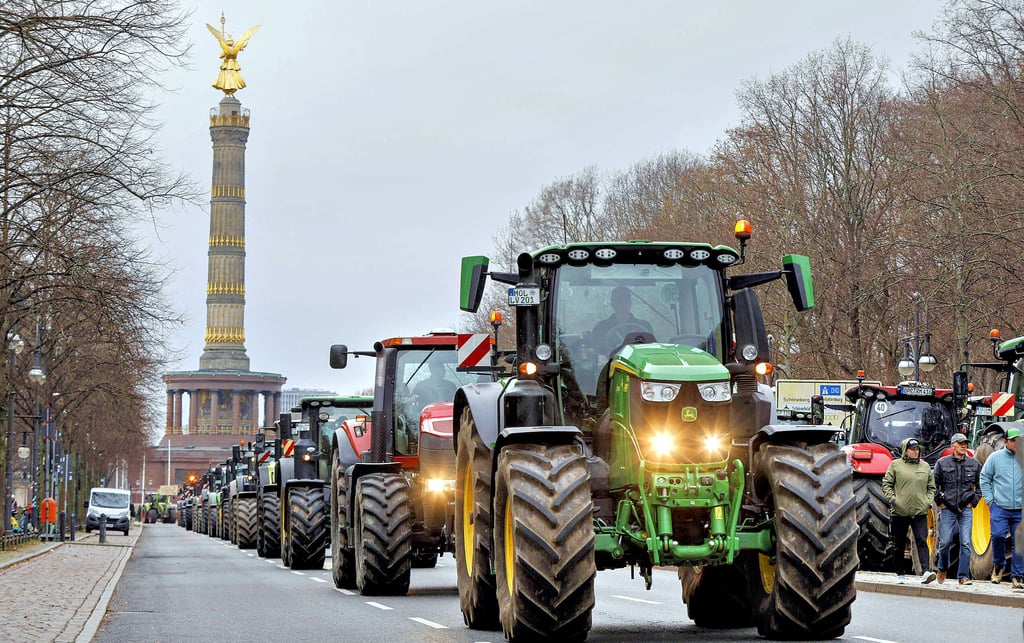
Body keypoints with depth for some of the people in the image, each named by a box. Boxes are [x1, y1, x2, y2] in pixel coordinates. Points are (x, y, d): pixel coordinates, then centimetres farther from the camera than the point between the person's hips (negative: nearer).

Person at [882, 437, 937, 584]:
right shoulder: (895, 465, 2)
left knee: (922, 541, -12)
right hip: (900, 512, -1)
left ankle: (926, 572, -22)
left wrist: (929, 501, 5)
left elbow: (931, 487, 21)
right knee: (899, 545, 6)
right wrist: (892, 499, -10)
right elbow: (886, 484, 3)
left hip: (920, 512, 1)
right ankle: (900, 574, 18)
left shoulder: (925, 467, 13)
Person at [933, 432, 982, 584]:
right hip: (947, 509, -1)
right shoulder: (942, 463, 2)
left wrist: (973, 502, 6)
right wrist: (940, 502, 2)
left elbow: (980, 486, 15)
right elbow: (935, 484, 8)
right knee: (945, 542, -1)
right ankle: (942, 569, 25)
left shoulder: (974, 464, 7)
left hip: (966, 509, 1)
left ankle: (963, 576, -2)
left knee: (966, 543, -6)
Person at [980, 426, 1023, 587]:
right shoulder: (996, 457, 4)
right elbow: (984, 478, 9)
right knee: (998, 535, -14)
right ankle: (998, 565, 12)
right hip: (1000, 506, -1)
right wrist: (989, 499, 2)